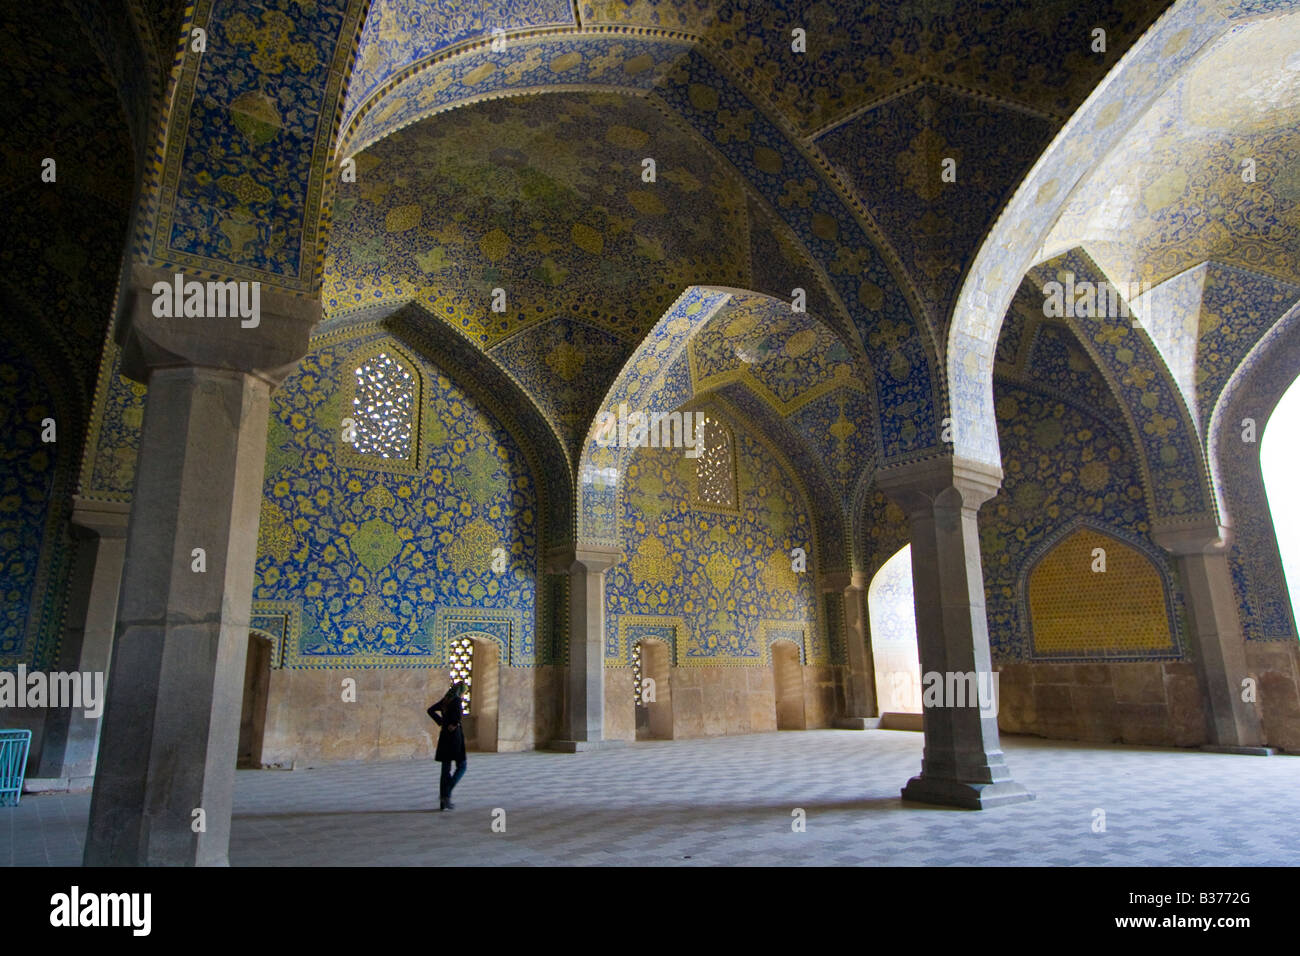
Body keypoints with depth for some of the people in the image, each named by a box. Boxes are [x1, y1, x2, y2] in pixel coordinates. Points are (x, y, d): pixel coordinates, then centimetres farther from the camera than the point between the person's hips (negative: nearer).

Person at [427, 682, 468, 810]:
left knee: (446, 770, 11)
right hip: (455, 735, -7)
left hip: (444, 736, 7)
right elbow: (459, 713, -30)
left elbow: (431, 710, 19)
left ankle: (443, 802, 13)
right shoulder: (457, 700, -12)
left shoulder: (445, 700, 10)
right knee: (461, 767, 5)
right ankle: (446, 795, -8)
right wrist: (454, 724, -13)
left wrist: (440, 722, 11)